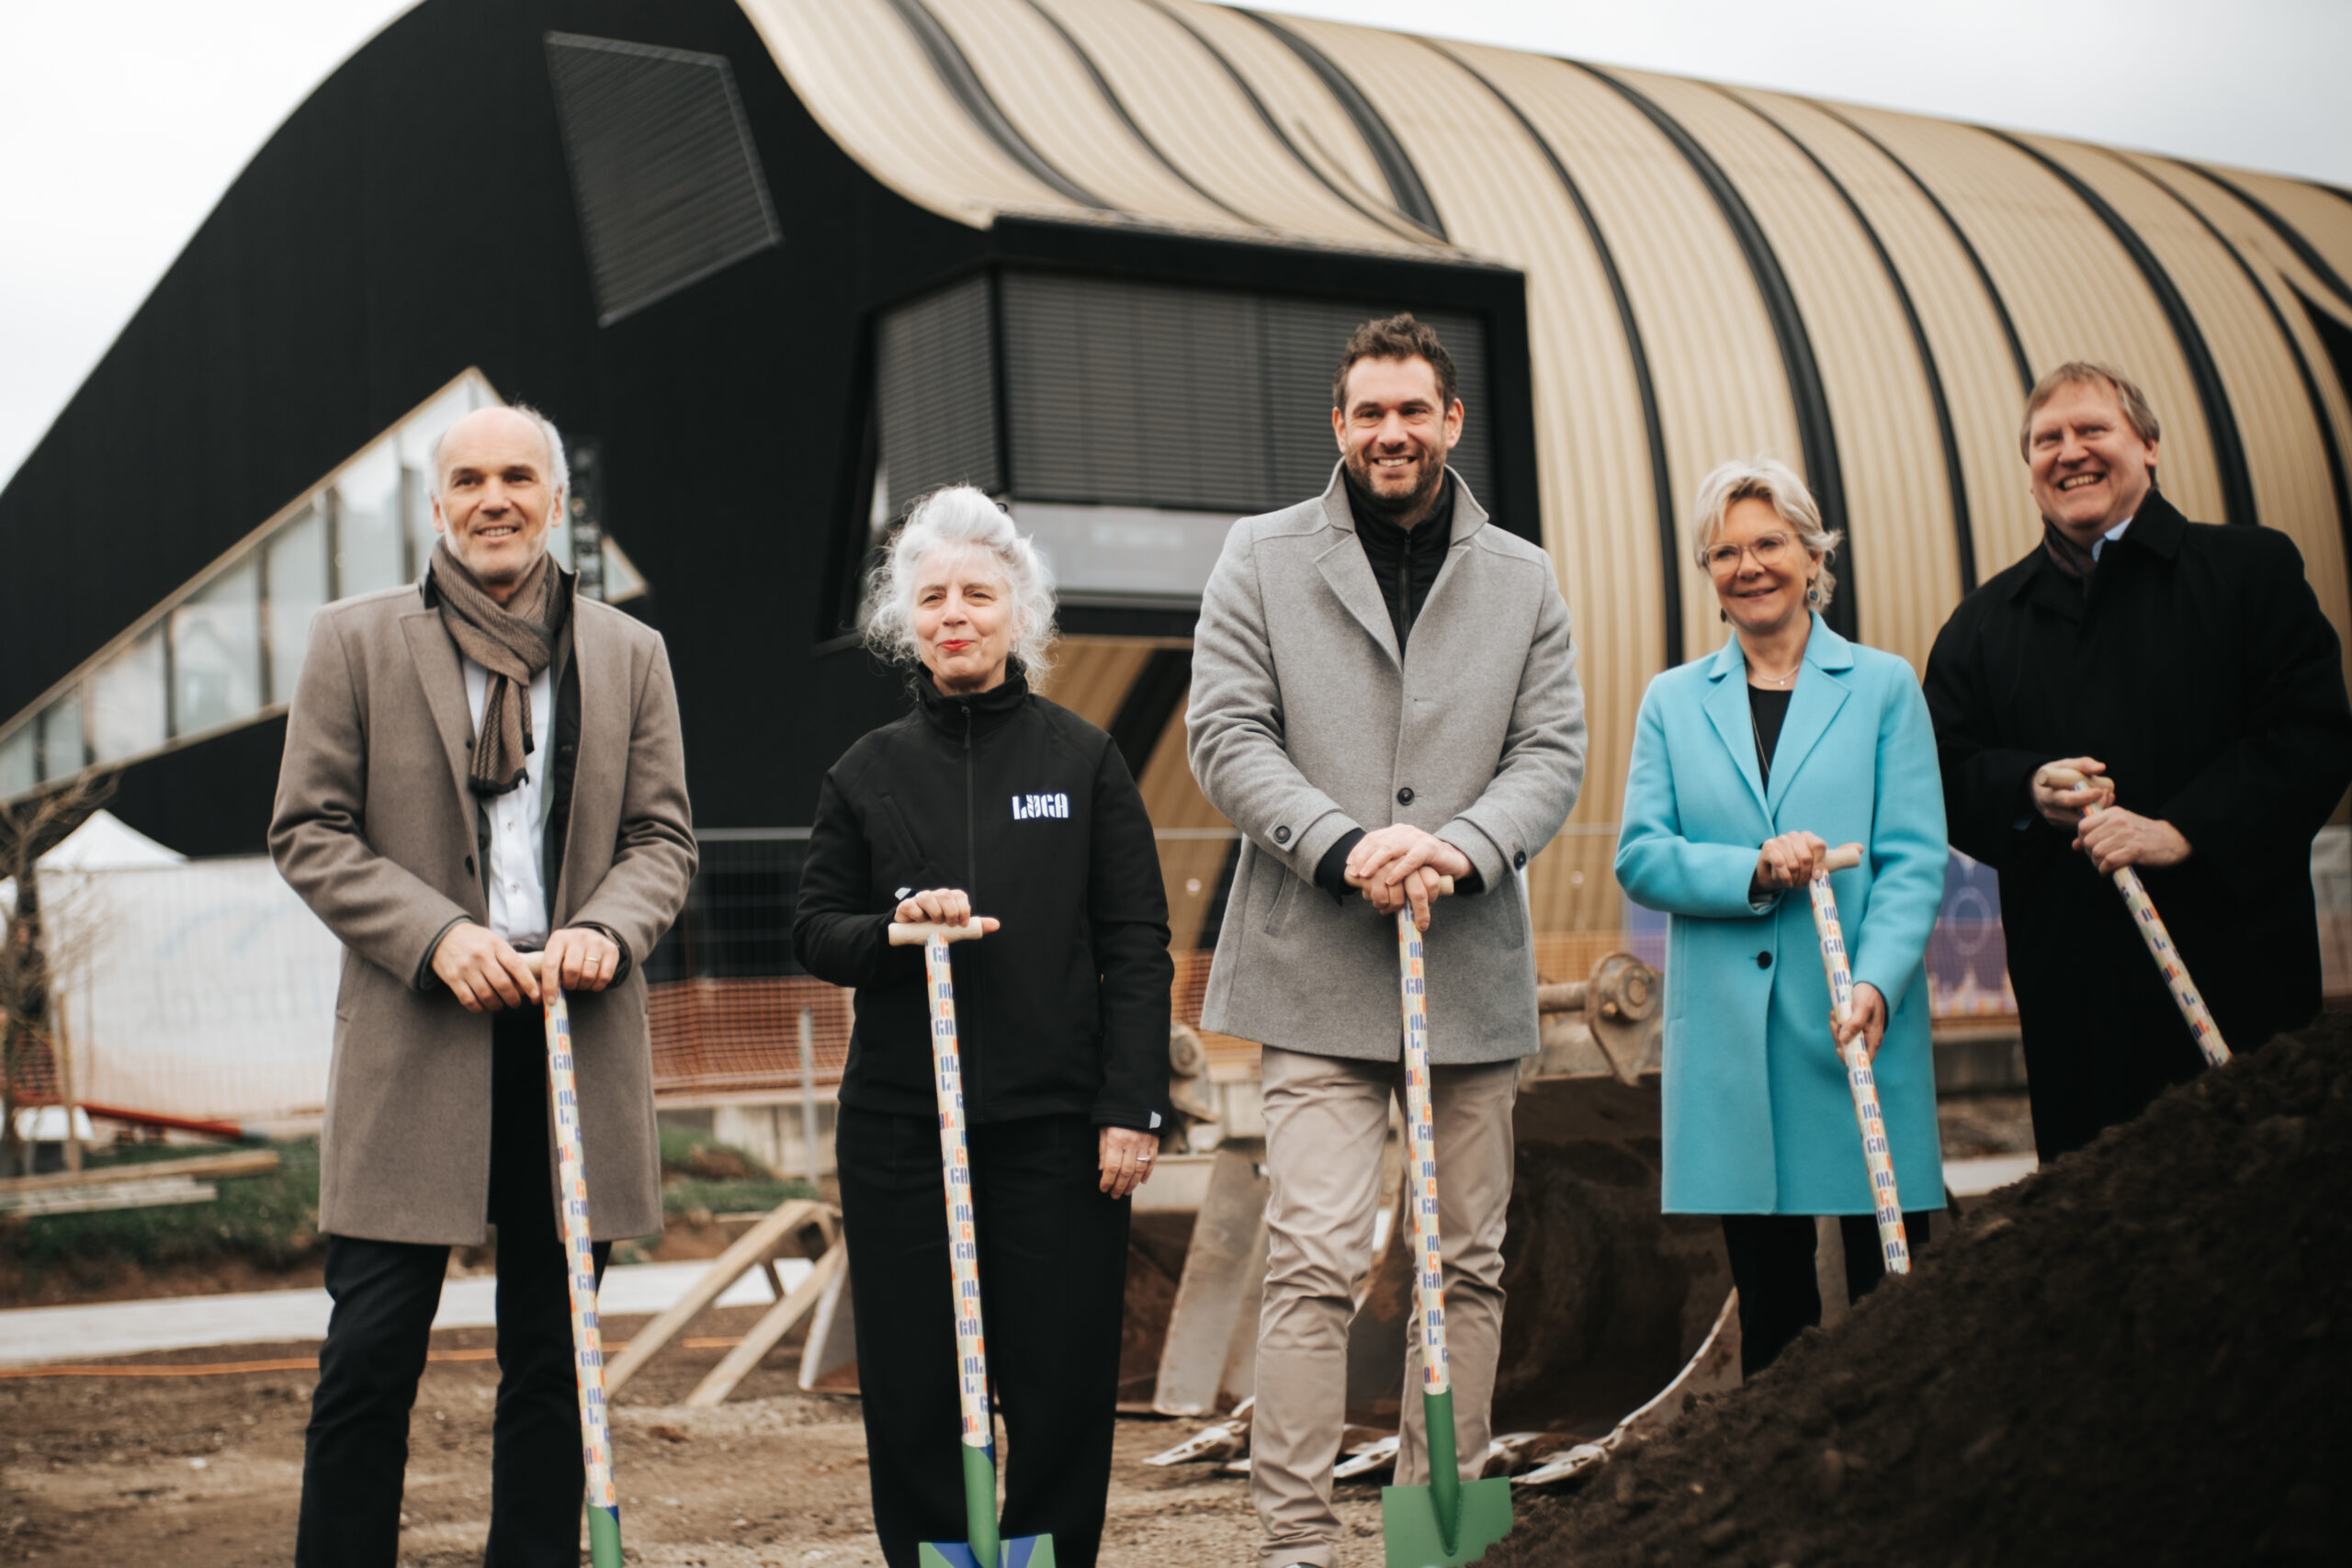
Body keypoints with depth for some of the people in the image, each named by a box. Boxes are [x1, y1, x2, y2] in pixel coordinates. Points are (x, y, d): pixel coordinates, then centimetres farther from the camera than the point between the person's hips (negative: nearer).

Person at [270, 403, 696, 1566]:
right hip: (415, 1035, -2)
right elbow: (307, 831, 1)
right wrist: (439, 937, -13)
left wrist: (605, 930, -11)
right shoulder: (354, 642, 5)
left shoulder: (629, 655, 12)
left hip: (577, 1031, 3)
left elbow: (663, 836, 10)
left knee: (553, 1360, 8)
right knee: (372, 1353, -3)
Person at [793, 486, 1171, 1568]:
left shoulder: (1082, 759, 4)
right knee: (914, 1387, 3)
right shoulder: (869, 771, 9)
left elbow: (1137, 947, 2)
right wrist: (895, 930, -11)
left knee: (1064, 1383, 0)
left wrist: (1132, 1105, -5)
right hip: (900, 1123, 1)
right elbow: (815, 932, 10)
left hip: (1057, 1120, -1)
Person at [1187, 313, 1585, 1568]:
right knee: (1315, 1261, -11)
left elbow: (1553, 751, 5)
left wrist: (1458, 846, -14)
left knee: (1469, 1263, 9)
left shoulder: (1520, 578, 11)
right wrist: (1343, 846, -17)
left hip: (1475, 967, 3)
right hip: (1318, 966, -3)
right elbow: (1226, 736, -3)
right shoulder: (1263, 558, 4)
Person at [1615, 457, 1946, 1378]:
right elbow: (1639, 858, 3)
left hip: (1857, 1027, -1)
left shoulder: (1884, 687, 6)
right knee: (1769, 1292, 8)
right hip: (1728, 1038, 2)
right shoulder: (1673, 701, 12)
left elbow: (1914, 857, -1)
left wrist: (1876, 983, -16)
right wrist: (1754, 871, -13)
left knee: (1893, 1284, 0)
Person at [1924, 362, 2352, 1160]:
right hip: (2072, 985, 3)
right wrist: (2027, 789, -10)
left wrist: (2184, 829, -17)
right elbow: (1945, 772, 12)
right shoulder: (1982, 624, 15)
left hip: (2237, 963, -2)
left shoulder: (2252, 570, 4)